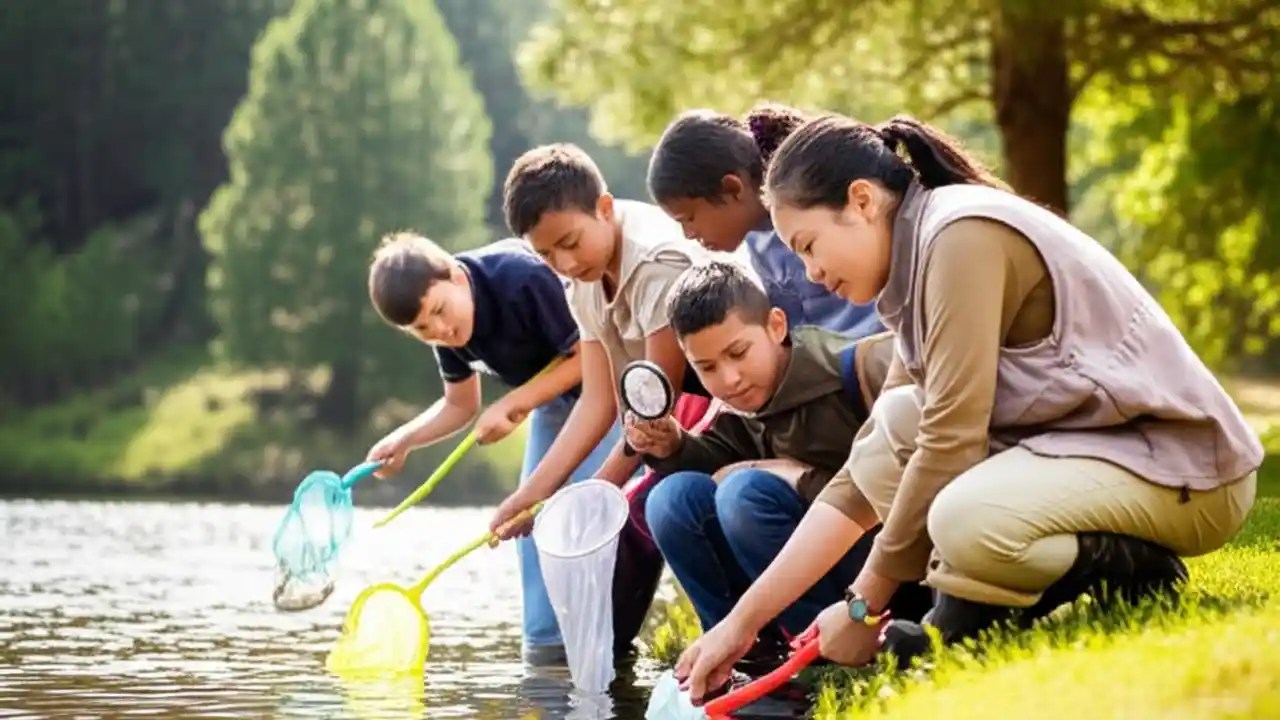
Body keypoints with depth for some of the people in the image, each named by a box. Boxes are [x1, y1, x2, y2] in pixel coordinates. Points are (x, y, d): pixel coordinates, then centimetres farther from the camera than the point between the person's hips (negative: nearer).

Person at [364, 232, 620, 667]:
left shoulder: (523, 279, -33)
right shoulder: (446, 332, -8)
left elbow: (589, 355, -27)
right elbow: (460, 406, 7)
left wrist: (514, 405, -27)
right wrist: (404, 441, -10)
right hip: (554, 399, 8)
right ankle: (546, 644, 8)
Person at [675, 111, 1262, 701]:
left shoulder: (963, 233, -16)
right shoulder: (924, 264, 13)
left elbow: (950, 439, -21)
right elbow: (867, 473, 14)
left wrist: (864, 606, -12)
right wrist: (743, 620, 10)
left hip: (1182, 463, -10)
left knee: (967, 524, -33)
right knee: (890, 425, 3)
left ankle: (1134, 575, -7)